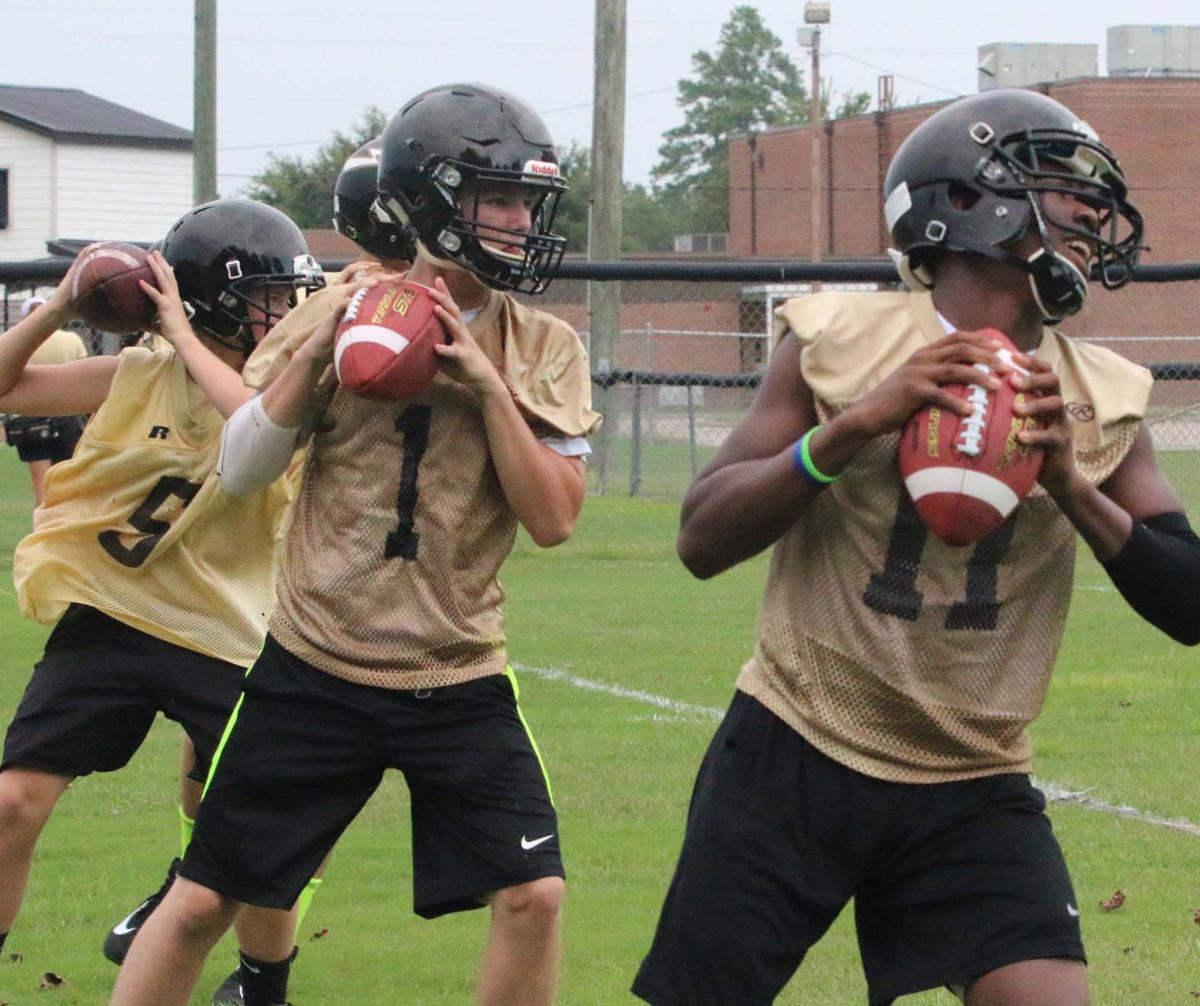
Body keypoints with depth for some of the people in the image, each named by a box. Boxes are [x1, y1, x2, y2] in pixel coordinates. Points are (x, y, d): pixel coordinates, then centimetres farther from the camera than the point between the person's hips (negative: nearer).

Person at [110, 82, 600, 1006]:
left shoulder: (543, 349, 0)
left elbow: (553, 518, -9)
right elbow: (240, 470, -3)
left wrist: (489, 385, -18)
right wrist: (315, 355, -15)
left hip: (458, 679, 0)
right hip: (314, 669, 0)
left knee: (532, 896, -11)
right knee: (204, 898, 2)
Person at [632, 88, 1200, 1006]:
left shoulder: (1101, 403, 3)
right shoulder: (841, 341, -4)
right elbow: (704, 542, -8)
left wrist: (1072, 485, -17)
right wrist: (857, 425, -20)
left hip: (973, 795, 2)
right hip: (797, 759, -2)